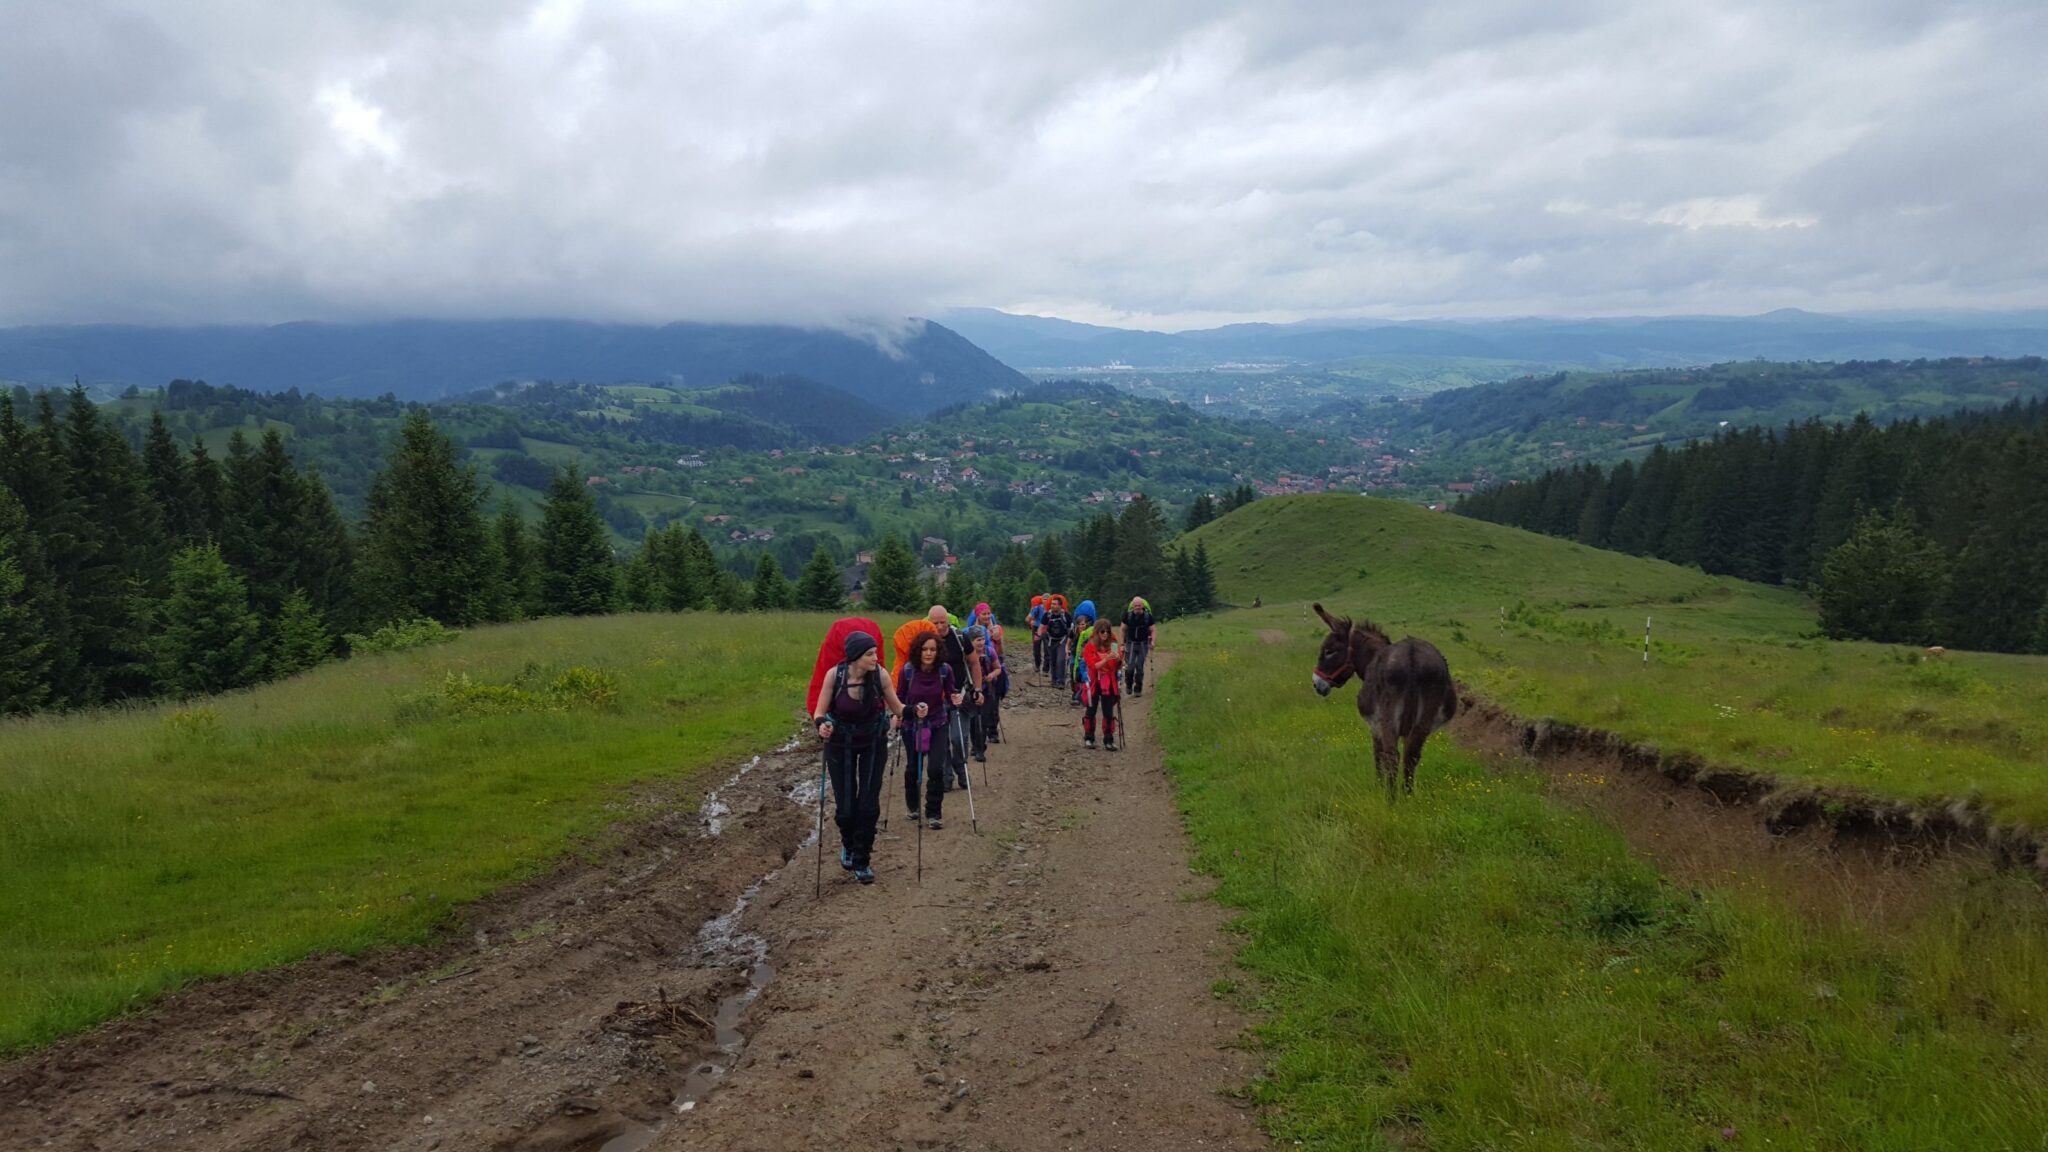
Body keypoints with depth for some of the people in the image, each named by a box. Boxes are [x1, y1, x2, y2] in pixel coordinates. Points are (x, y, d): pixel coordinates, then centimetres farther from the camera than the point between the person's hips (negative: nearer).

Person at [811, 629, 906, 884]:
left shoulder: (879, 674, -20)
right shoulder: (834, 675, -23)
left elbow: (896, 708, -8)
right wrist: (822, 725, -36)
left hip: (873, 743, 1)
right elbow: (819, 712, -15)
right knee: (845, 807, 0)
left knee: (869, 805, -3)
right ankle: (848, 844, 34)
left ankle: (862, 861, 16)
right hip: (840, 744, -1)